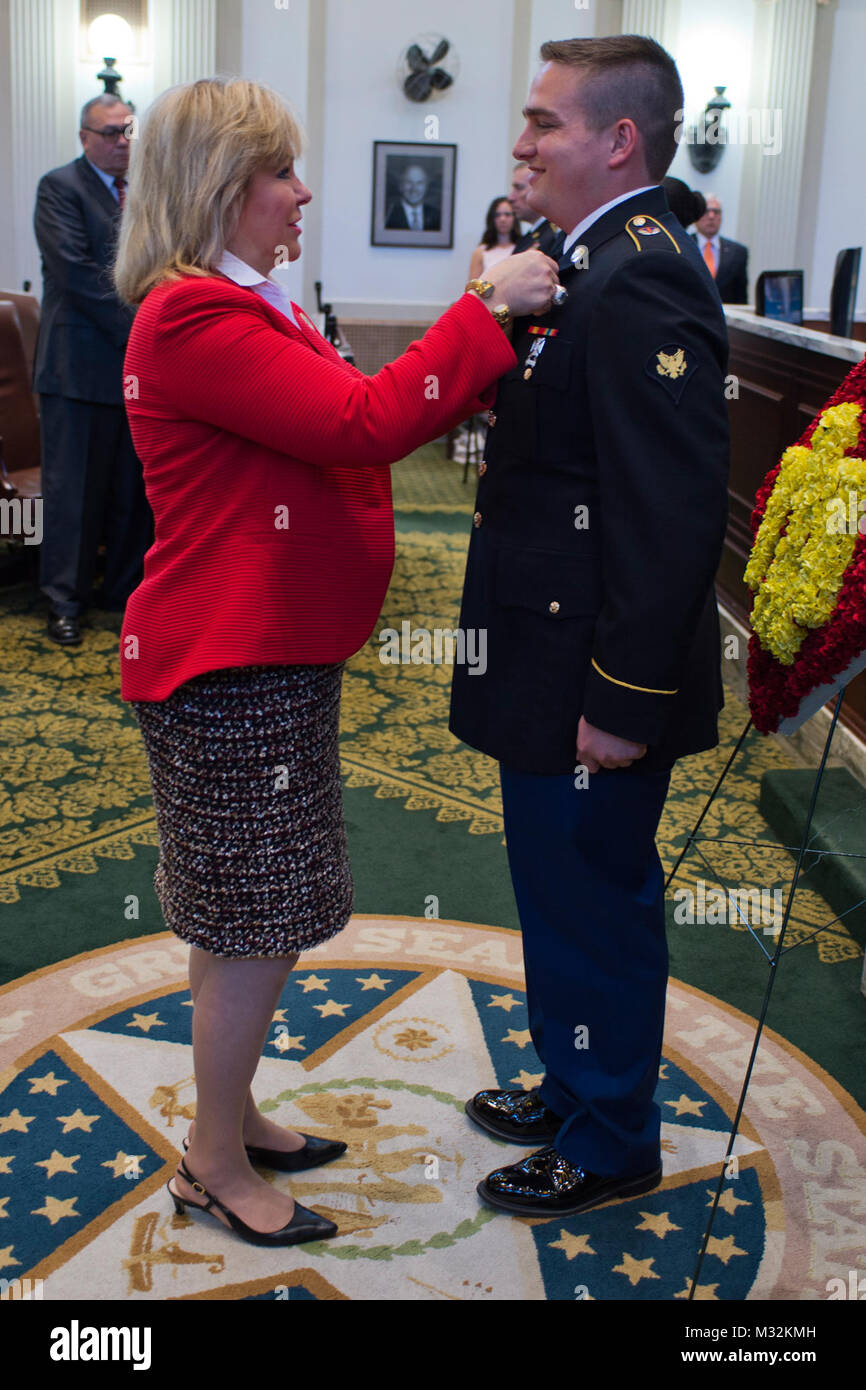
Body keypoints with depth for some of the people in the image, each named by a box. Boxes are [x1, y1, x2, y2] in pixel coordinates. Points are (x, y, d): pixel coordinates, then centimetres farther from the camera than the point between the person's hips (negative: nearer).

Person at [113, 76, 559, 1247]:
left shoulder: (246, 308, 14)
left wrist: (485, 336, 3)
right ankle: (214, 1166, 21)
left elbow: (361, 420, 11)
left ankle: (232, 1117, 36)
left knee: (248, 918, 19)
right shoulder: (194, 319, -19)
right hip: (232, 668, -10)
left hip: (274, 658, 10)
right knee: (255, 924, 2)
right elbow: (367, 423, -26)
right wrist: (487, 312, -17)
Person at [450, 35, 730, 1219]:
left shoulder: (640, 282, -21)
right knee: (565, 890, 22)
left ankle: (610, 1144, 29)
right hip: (555, 663, 10)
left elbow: (672, 513, -26)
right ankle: (572, 1089, 43)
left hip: (595, 678, -10)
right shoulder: (600, 265, 11)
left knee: (594, 900, 7)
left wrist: (624, 698, -24)